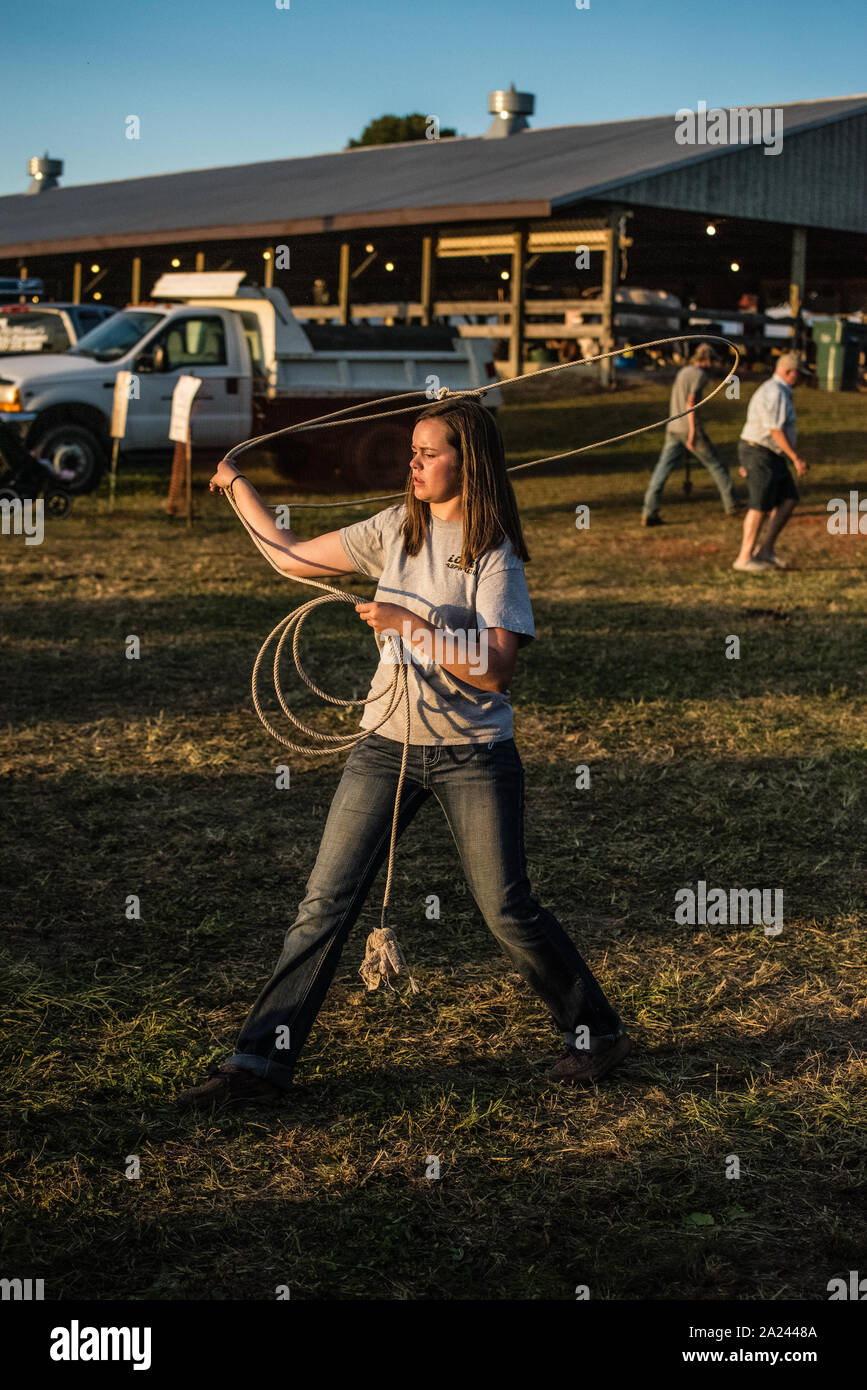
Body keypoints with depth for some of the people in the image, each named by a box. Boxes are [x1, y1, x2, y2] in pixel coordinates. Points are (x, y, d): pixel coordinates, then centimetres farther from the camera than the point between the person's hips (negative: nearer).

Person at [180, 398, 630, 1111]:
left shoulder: (495, 554, -9)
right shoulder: (396, 529, 6)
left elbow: (496, 671, -18)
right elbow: (295, 556, 15)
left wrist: (412, 625, -22)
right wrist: (240, 486, 13)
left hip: (473, 755, -4)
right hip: (388, 744, 4)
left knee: (508, 909, 1)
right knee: (325, 903, 0)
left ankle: (597, 1031, 23)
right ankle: (261, 1061, 5)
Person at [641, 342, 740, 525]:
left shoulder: (682, 372, 19)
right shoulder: (699, 374, -8)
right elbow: (691, 402, -19)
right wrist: (693, 432, -22)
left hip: (673, 428, 7)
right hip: (690, 428, -7)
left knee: (662, 470, -2)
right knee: (715, 464, 9)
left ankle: (649, 513, -12)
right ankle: (731, 505, 18)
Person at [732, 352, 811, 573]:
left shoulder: (777, 391, 15)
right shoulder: (774, 393, -19)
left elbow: (757, 425, 20)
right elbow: (775, 431, -23)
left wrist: (748, 461, 23)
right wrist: (796, 459, -21)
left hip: (769, 455, 10)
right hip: (760, 455, -10)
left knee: (789, 500, 8)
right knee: (761, 506, -8)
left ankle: (765, 550, 9)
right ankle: (745, 558, -2)